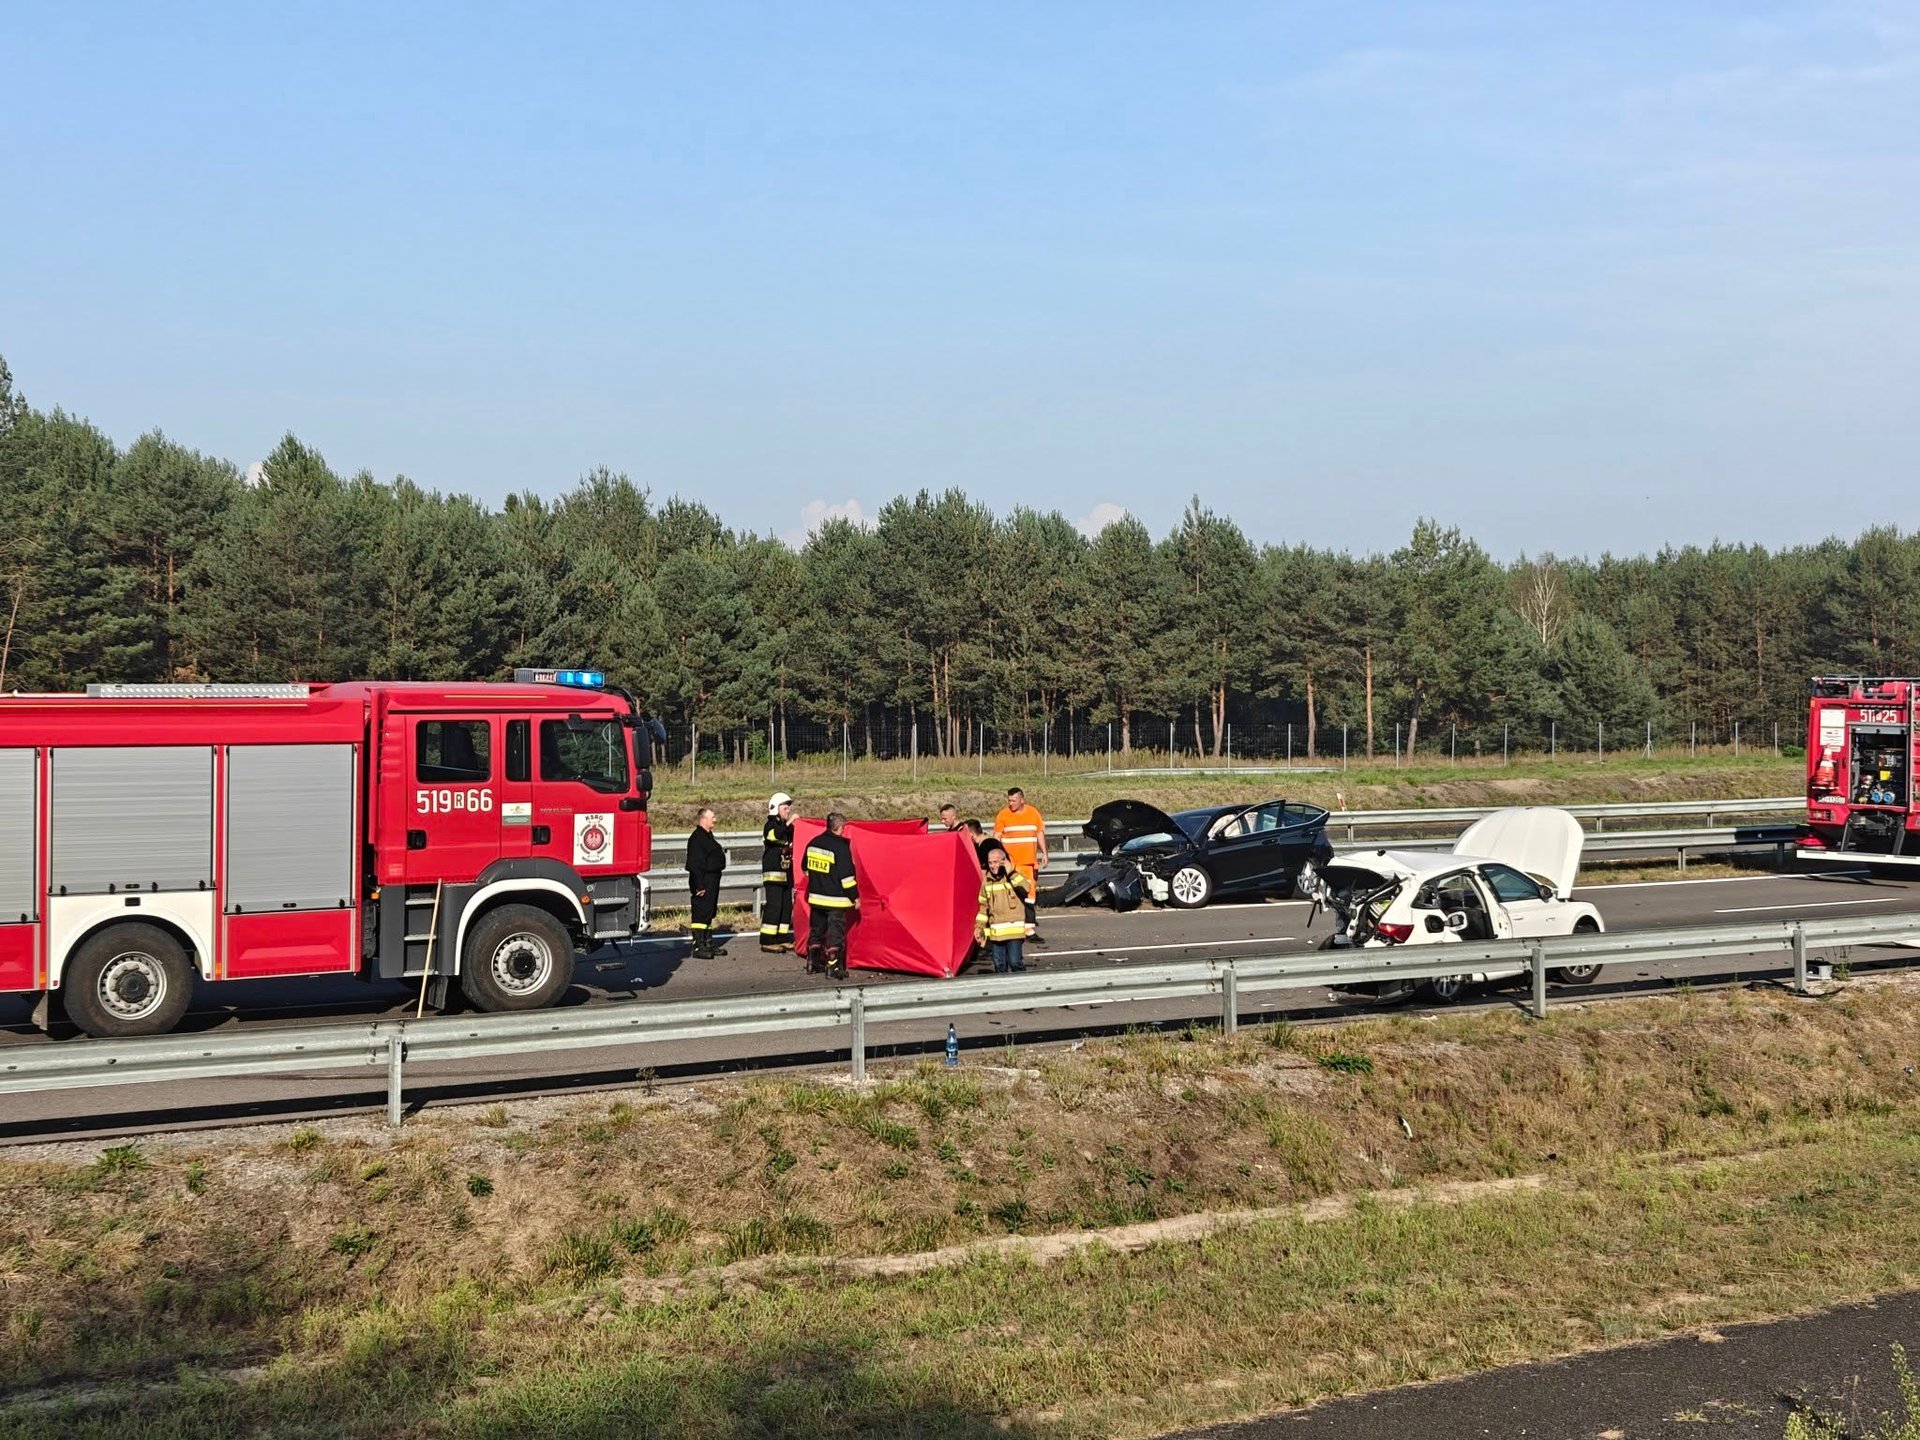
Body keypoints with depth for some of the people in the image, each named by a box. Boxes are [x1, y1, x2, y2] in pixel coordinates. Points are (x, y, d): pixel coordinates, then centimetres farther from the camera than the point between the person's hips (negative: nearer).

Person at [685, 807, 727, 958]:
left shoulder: (708, 835, 15)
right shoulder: (697, 838, -17)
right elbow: (695, 864, -22)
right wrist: (699, 885, -24)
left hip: (712, 880, 11)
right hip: (703, 881, -11)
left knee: (709, 912, 16)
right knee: (701, 913, -8)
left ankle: (708, 944, 23)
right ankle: (698, 947, -6)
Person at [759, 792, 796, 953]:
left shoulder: (787, 827, 17)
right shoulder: (770, 825, -8)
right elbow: (773, 835, -31)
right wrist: (788, 824, -36)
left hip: (786, 872, 9)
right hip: (773, 873, -8)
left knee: (787, 906, 9)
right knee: (773, 906, -11)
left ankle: (783, 939, 15)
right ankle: (767, 942, -9)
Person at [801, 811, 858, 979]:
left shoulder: (814, 843, 5)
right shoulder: (840, 846, -16)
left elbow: (806, 867, 18)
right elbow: (846, 875, -16)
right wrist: (855, 897, -8)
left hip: (816, 896, 7)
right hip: (836, 899, -7)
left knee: (816, 929, 18)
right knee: (836, 933, 0)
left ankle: (812, 962, 24)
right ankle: (833, 966, -1)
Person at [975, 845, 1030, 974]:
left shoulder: (1014, 876, -2)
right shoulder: (987, 881, 10)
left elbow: (1025, 888, -24)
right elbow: (984, 906, 18)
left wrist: (1010, 872, -19)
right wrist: (979, 927, 15)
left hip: (1014, 930, -4)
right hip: (995, 932, 5)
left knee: (1015, 962, -9)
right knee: (999, 965, 8)